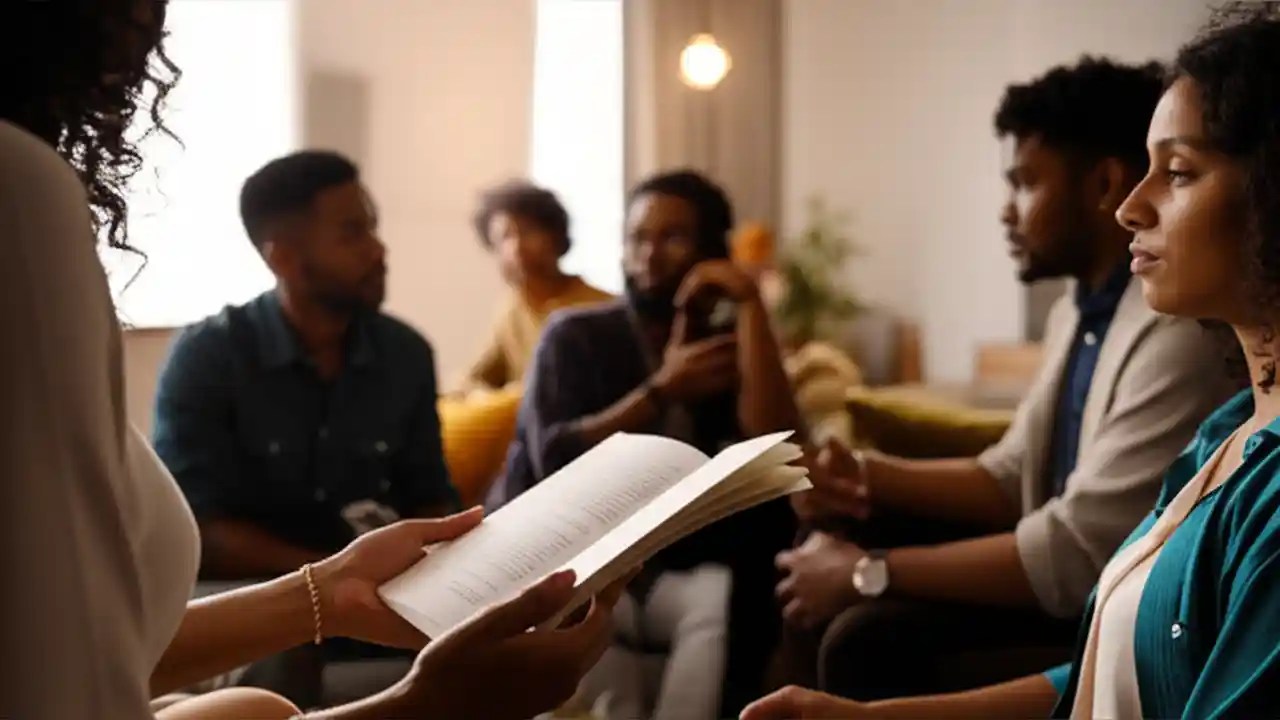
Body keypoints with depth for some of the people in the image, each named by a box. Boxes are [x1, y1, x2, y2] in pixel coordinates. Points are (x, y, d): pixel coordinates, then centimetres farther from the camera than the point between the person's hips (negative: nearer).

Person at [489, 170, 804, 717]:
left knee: (727, 598, -31)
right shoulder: (576, 336, 0)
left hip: (661, 564, 2)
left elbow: (772, 447, -14)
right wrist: (662, 391, -13)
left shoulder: (730, 348, 7)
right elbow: (555, 463, -15)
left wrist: (749, 304, -14)